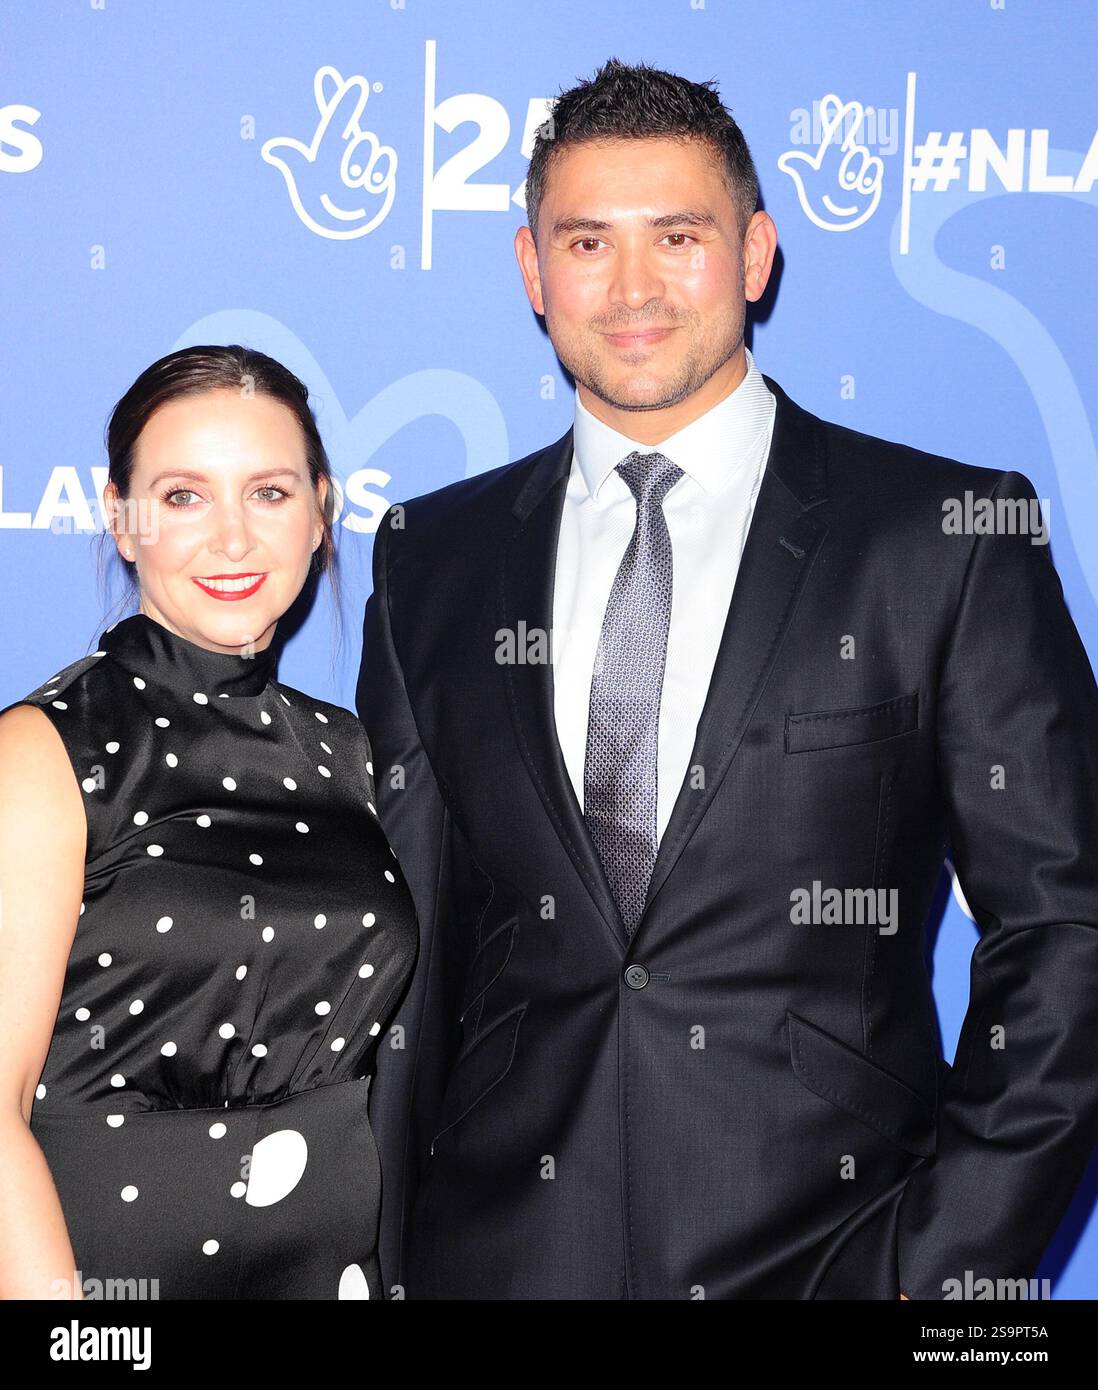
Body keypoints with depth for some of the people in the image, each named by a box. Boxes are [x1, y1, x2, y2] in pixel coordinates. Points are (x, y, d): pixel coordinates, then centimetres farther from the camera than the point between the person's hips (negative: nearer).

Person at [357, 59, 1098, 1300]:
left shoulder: (946, 534, -4)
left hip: (820, 1246, -2)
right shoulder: (432, 558, 6)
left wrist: (956, 1263, -9)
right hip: (493, 1250, 3)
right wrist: (367, 1257, 4)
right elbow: (396, 940, 7)